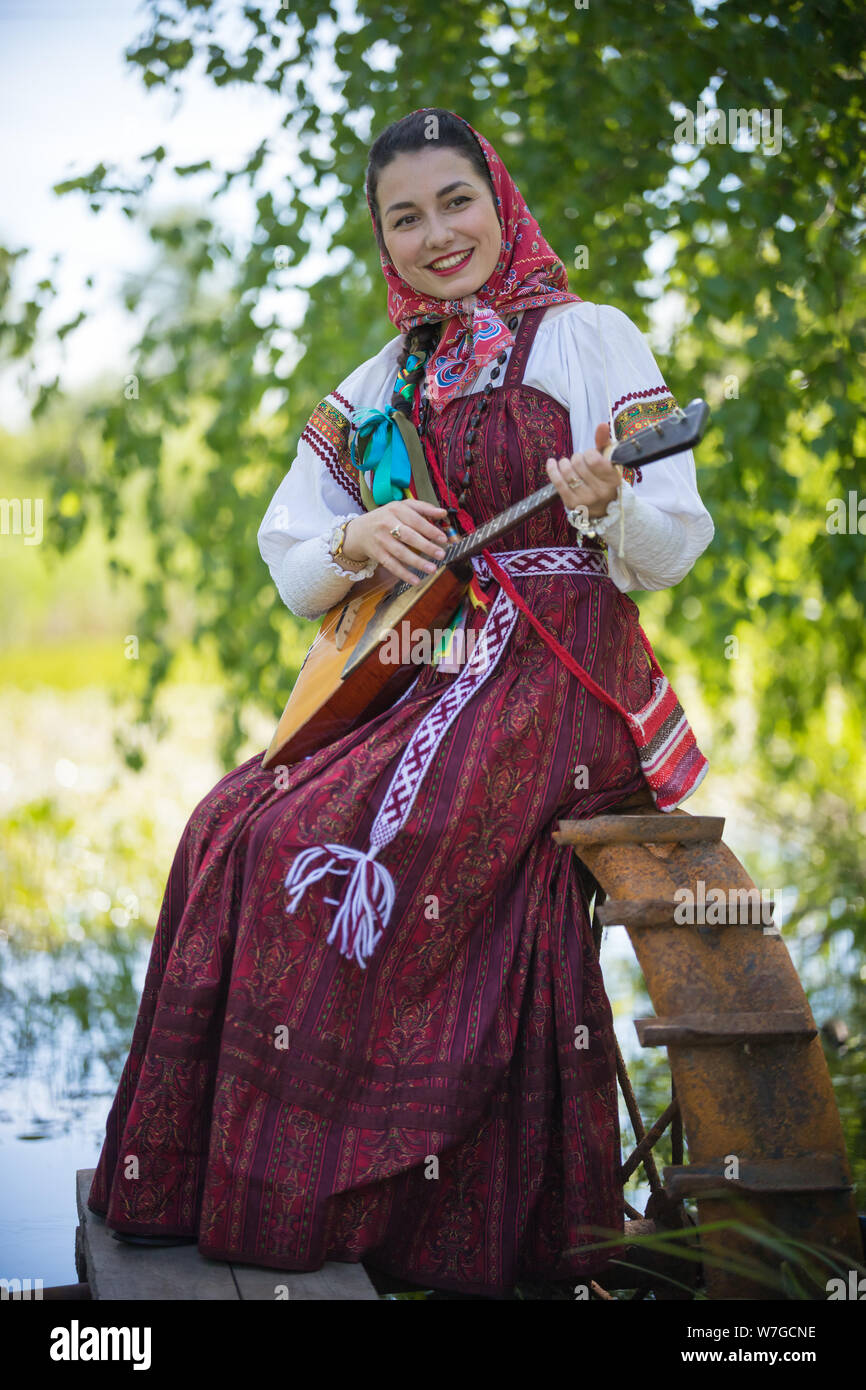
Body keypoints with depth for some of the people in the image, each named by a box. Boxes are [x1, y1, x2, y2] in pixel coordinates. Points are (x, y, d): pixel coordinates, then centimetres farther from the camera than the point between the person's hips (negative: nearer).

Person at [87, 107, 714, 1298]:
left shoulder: (587, 338, 2)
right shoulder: (380, 386, 18)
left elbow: (673, 551, -4)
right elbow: (289, 570, 18)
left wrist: (607, 504, -26)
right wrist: (357, 540, -5)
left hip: (557, 676, -6)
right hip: (416, 680, 6)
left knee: (317, 844, -27)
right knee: (235, 825, -17)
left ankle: (306, 1198, -16)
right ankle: (215, 1183, -10)